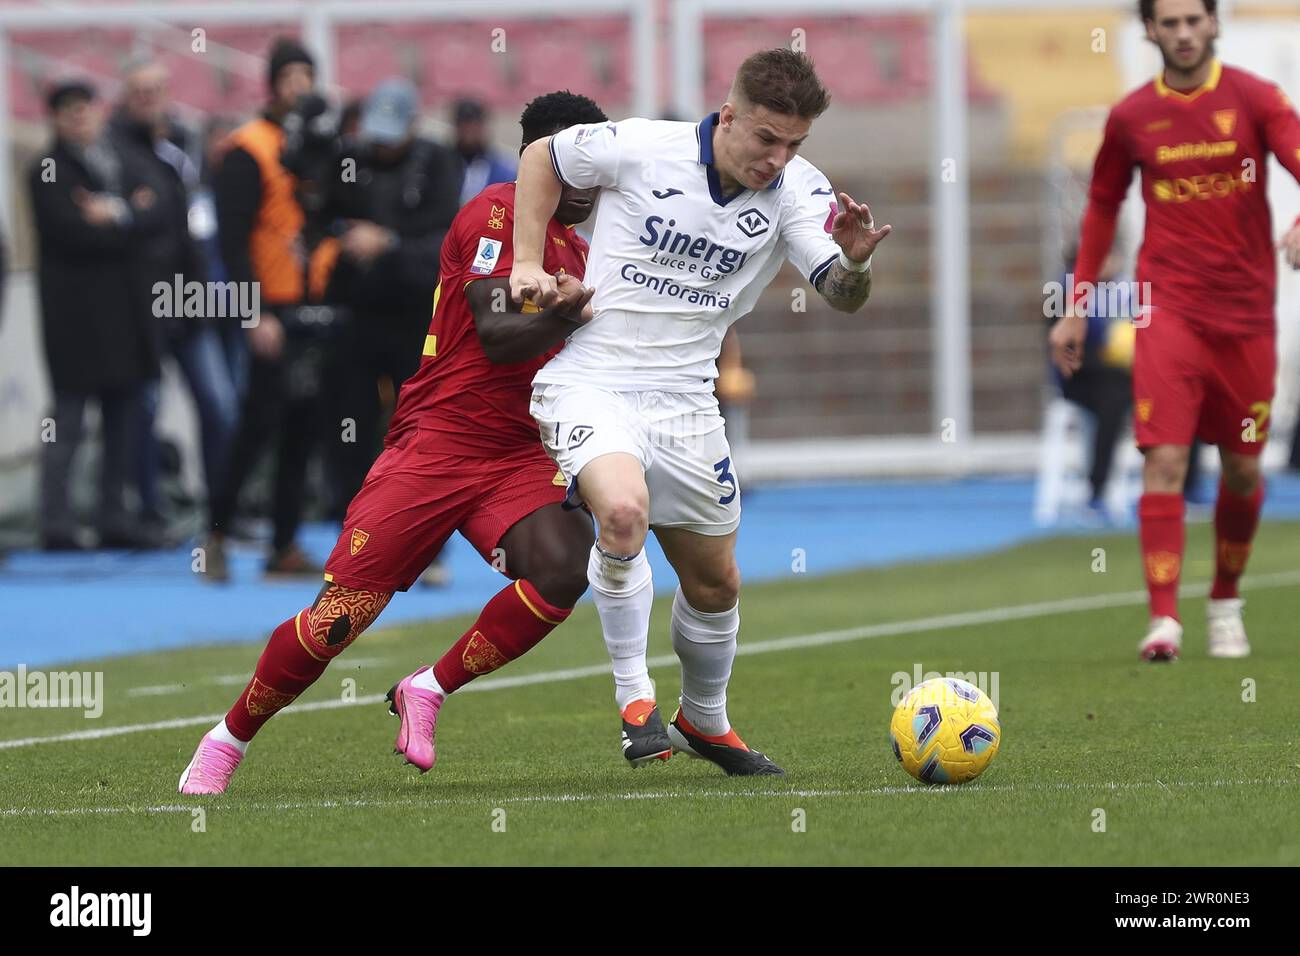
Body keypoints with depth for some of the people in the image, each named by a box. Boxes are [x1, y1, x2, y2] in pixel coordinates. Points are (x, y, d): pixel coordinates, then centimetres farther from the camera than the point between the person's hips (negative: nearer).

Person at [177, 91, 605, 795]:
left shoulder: (578, 254, 19)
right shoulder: (494, 215, -6)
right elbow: (497, 336, -18)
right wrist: (567, 315, -33)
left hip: (519, 458, 6)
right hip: (436, 440, -6)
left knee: (566, 566, -25)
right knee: (342, 614, -10)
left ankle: (428, 691, -7)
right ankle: (229, 739, 12)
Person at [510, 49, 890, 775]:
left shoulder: (799, 191, -7)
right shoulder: (641, 149, -13)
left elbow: (845, 297, -17)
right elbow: (543, 156, 5)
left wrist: (856, 259, -39)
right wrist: (528, 262, -1)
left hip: (685, 402, 4)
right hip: (590, 382, -4)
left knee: (716, 583, 13)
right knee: (624, 511, -32)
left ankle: (705, 720, 40)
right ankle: (635, 699, -17)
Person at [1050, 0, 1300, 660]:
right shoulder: (1131, 117, 4)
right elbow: (1102, 207, 16)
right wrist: (1076, 308, 14)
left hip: (1246, 313, 1)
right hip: (1169, 307, 0)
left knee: (1242, 470, 8)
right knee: (1165, 460, -14)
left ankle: (1226, 604, 30)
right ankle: (1163, 619, -18)